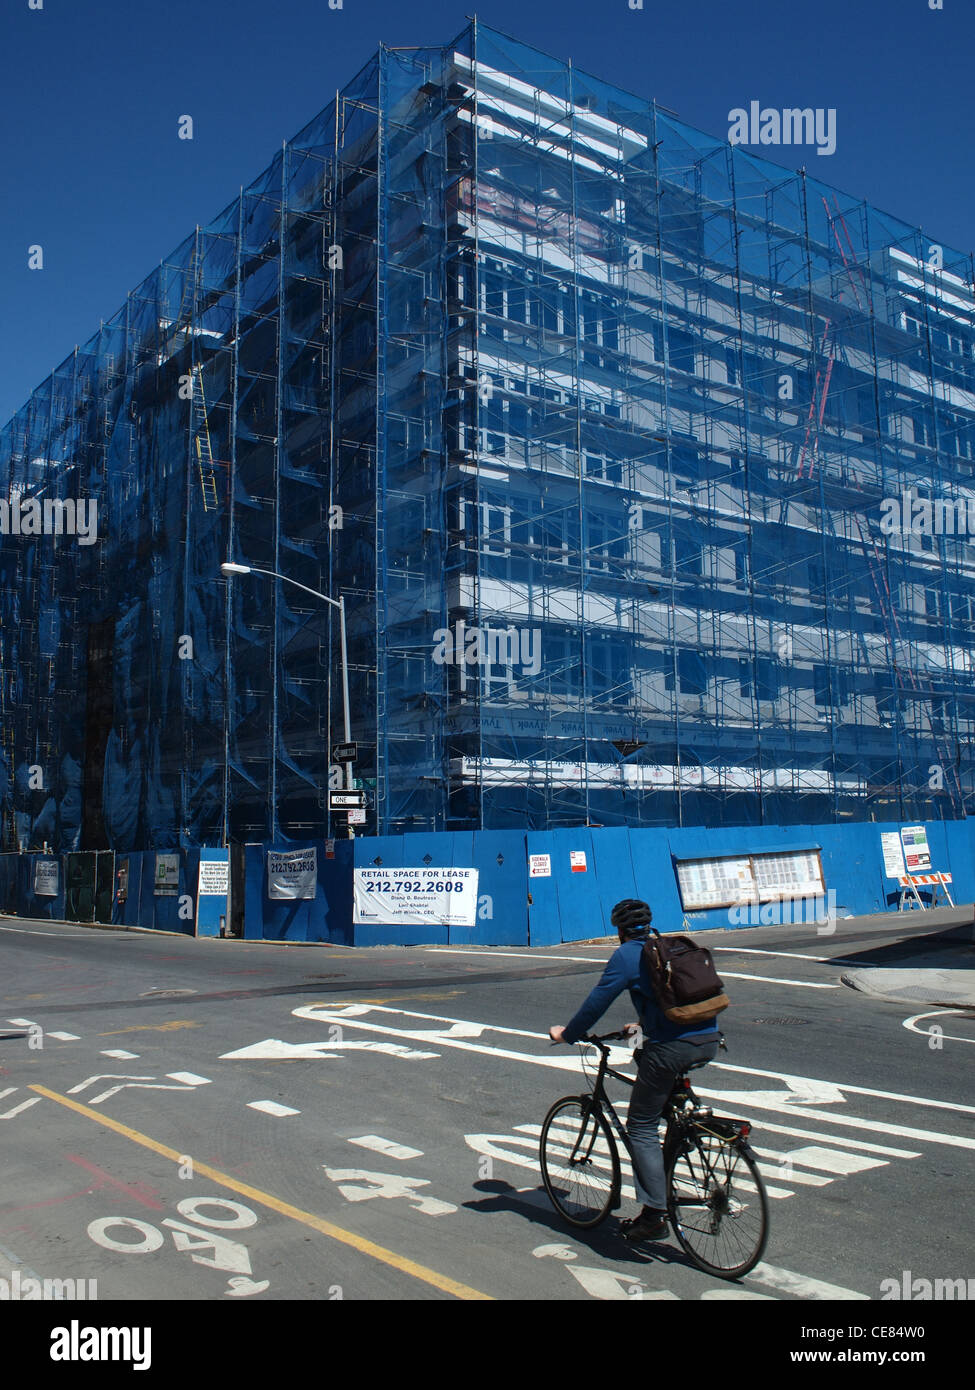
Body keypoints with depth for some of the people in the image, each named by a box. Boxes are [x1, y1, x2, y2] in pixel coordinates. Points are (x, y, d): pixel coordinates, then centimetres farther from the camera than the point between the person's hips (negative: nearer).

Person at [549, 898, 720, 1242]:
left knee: (641, 1128, 5)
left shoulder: (626, 955, 0)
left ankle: (655, 1215, 2)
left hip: (673, 1046, -8)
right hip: (709, 1040, 8)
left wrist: (566, 1034, 14)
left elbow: (597, 1002, -1)